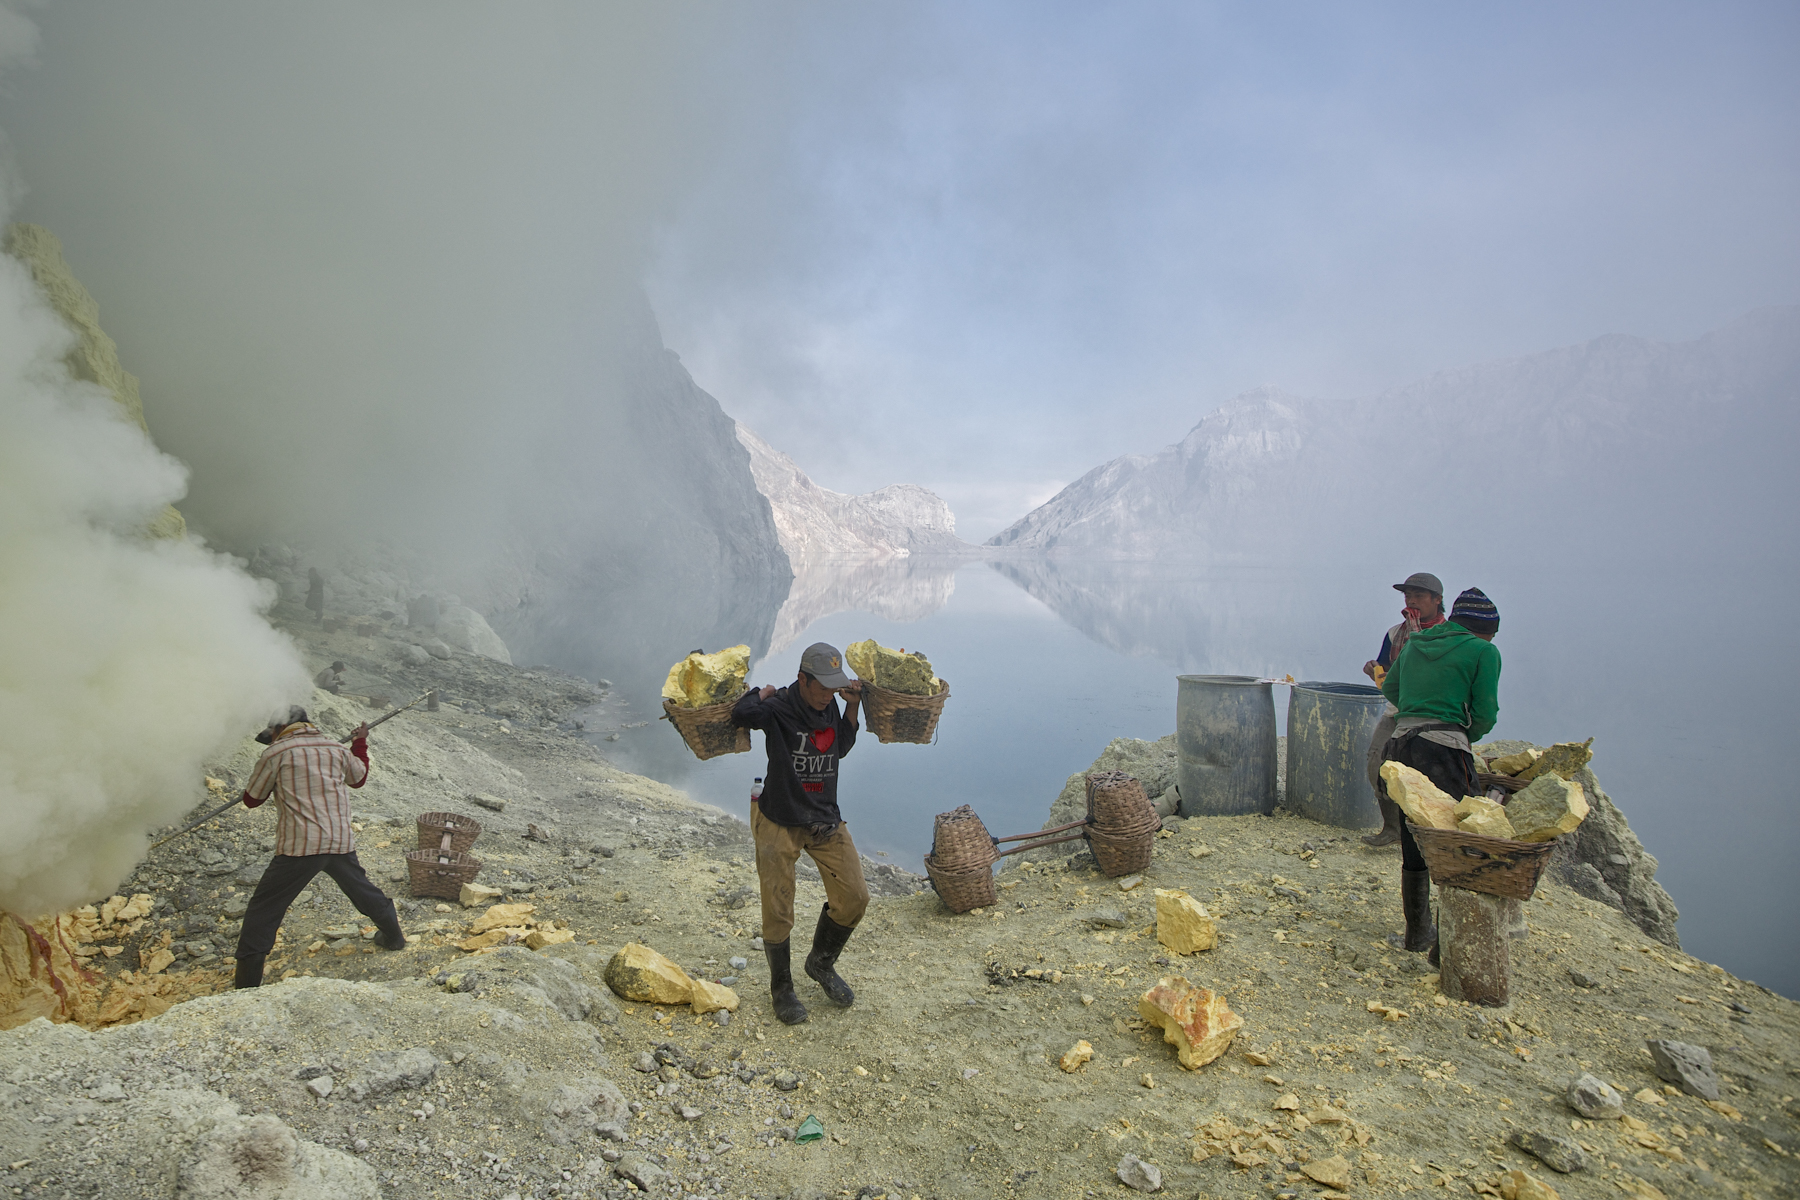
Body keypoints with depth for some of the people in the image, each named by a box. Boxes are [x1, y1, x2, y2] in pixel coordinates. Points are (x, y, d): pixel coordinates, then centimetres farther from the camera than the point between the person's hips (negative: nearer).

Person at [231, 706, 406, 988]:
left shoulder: (276, 754, -3)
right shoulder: (336, 748, 8)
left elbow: (250, 800, 7)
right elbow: (359, 778, 26)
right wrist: (360, 743, 38)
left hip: (300, 847, -4)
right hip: (341, 842, 5)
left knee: (262, 910, 6)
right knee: (363, 891, 25)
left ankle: (248, 983, 2)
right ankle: (393, 935, 40)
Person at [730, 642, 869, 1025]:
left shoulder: (830, 707, 2)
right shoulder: (779, 708, -17)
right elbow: (742, 714, -35)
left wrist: (853, 707, 6)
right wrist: (762, 693, -17)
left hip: (826, 820, 6)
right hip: (780, 822, -5)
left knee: (854, 898, 2)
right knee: (778, 913, 2)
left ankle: (821, 964, 28)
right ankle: (781, 989, 27)